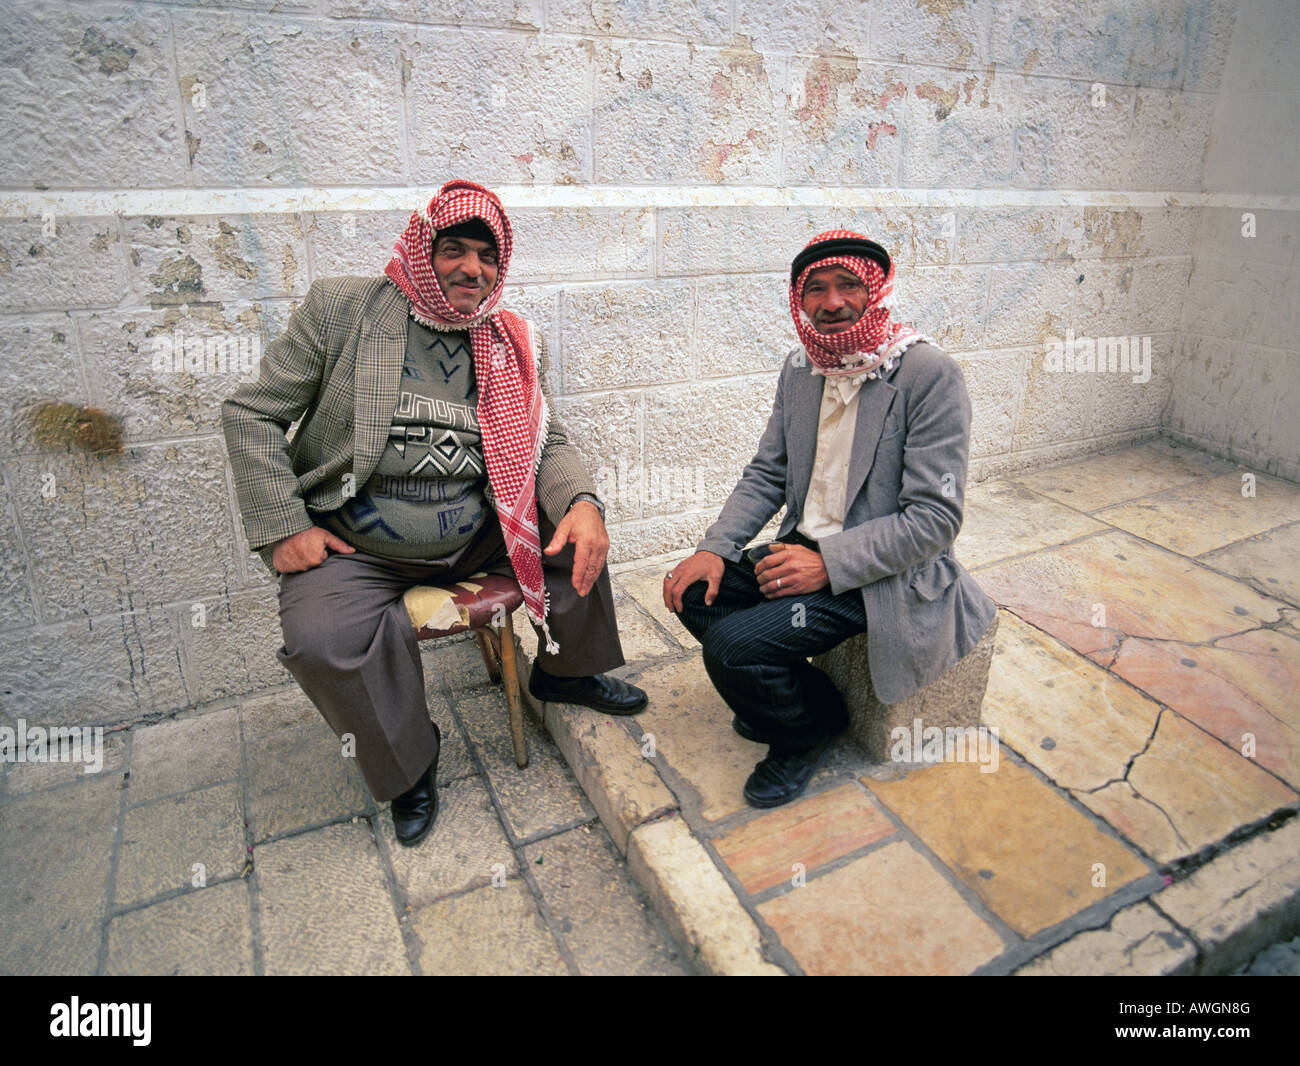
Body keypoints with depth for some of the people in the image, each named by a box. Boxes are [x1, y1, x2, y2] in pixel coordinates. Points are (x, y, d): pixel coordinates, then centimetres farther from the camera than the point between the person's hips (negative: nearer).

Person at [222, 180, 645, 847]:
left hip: (474, 536, 3)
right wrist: (282, 528, -12)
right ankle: (407, 765, 2)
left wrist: (582, 503, -17)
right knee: (322, 641, -28)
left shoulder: (505, 343, 5)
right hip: (355, 549, -3)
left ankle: (566, 669, 17)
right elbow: (252, 415, -3)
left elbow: (545, 442, 5)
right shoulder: (341, 307, -5)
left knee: (581, 531, -10)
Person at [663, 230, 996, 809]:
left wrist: (829, 564, -25)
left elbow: (936, 517, -19)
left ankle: (807, 728, 10)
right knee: (693, 592, -6)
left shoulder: (930, 374, -17)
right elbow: (767, 474, 9)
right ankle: (786, 694, 16)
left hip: (884, 576, -7)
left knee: (733, 645, -23)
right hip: (807, 550, 8)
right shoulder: (800, 367, 5)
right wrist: (716, 547, -6)